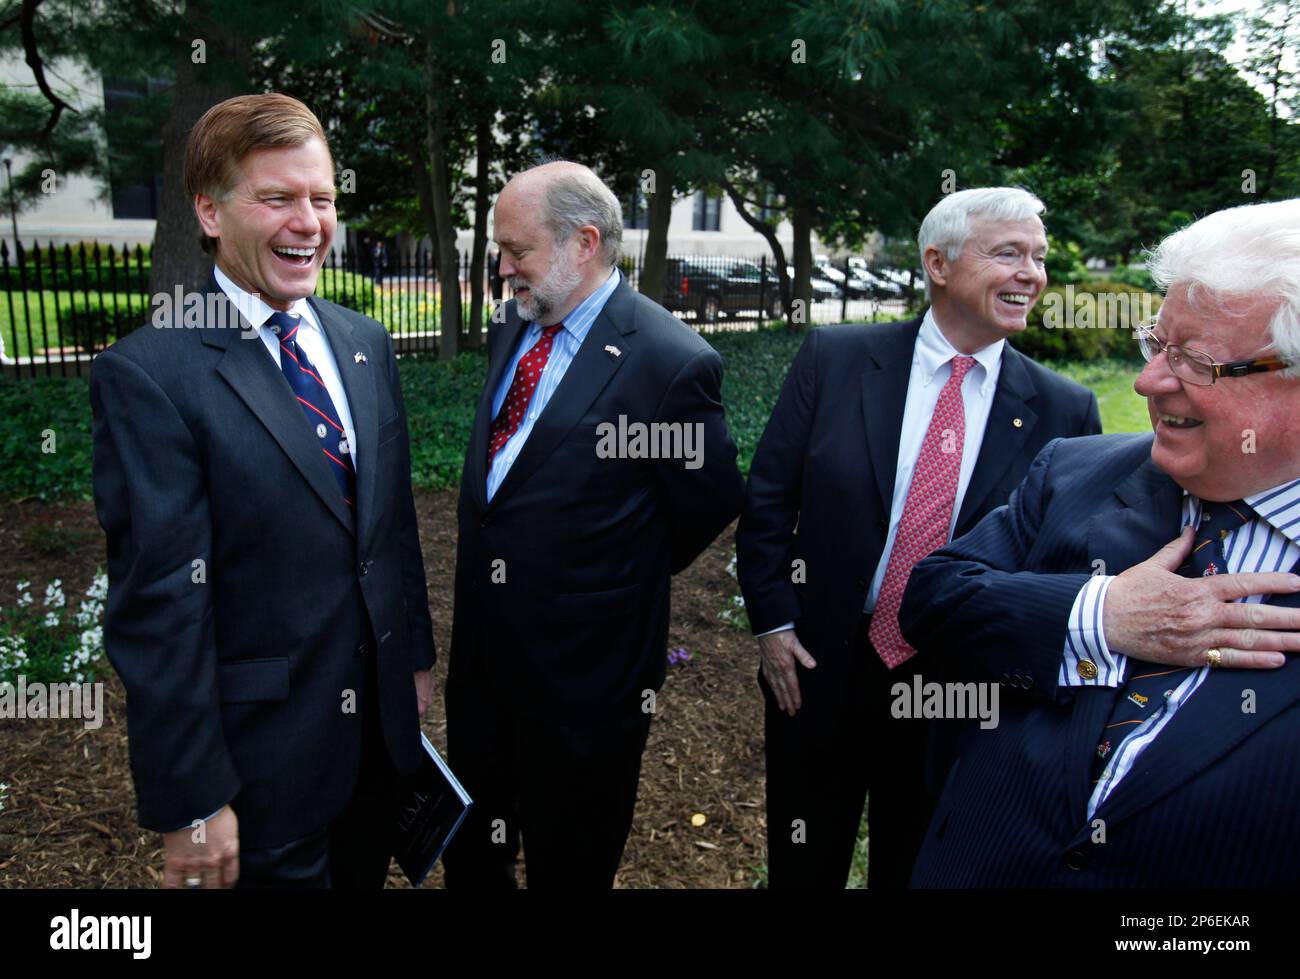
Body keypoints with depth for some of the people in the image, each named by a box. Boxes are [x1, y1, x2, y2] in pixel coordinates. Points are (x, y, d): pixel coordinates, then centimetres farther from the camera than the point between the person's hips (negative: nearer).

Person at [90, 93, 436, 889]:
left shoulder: (366, 344, 3)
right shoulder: (148, 373, -17)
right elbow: (159, 603, -18)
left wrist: (418, 656, 13)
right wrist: (190, 802, -15)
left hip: (381, 723, 6)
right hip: (263, 756, -6)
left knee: (368, 873, 24)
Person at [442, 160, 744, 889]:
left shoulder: (670, 361, -19)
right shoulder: (510, 333, 4)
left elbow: (710, 504, -9)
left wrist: (622, 580, 2)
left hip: (584, 670, -6)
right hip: (483, 651, 7)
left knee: (567, 863, 17)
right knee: (470, 854, 24)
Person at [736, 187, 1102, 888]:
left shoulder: (1065, 412, -5)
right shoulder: (834, 358, -7)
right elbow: (766, 500, -3)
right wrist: (772, 623, -7)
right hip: (817, 677, 0)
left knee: (914, 871, 22)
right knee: (802, 867, 20)